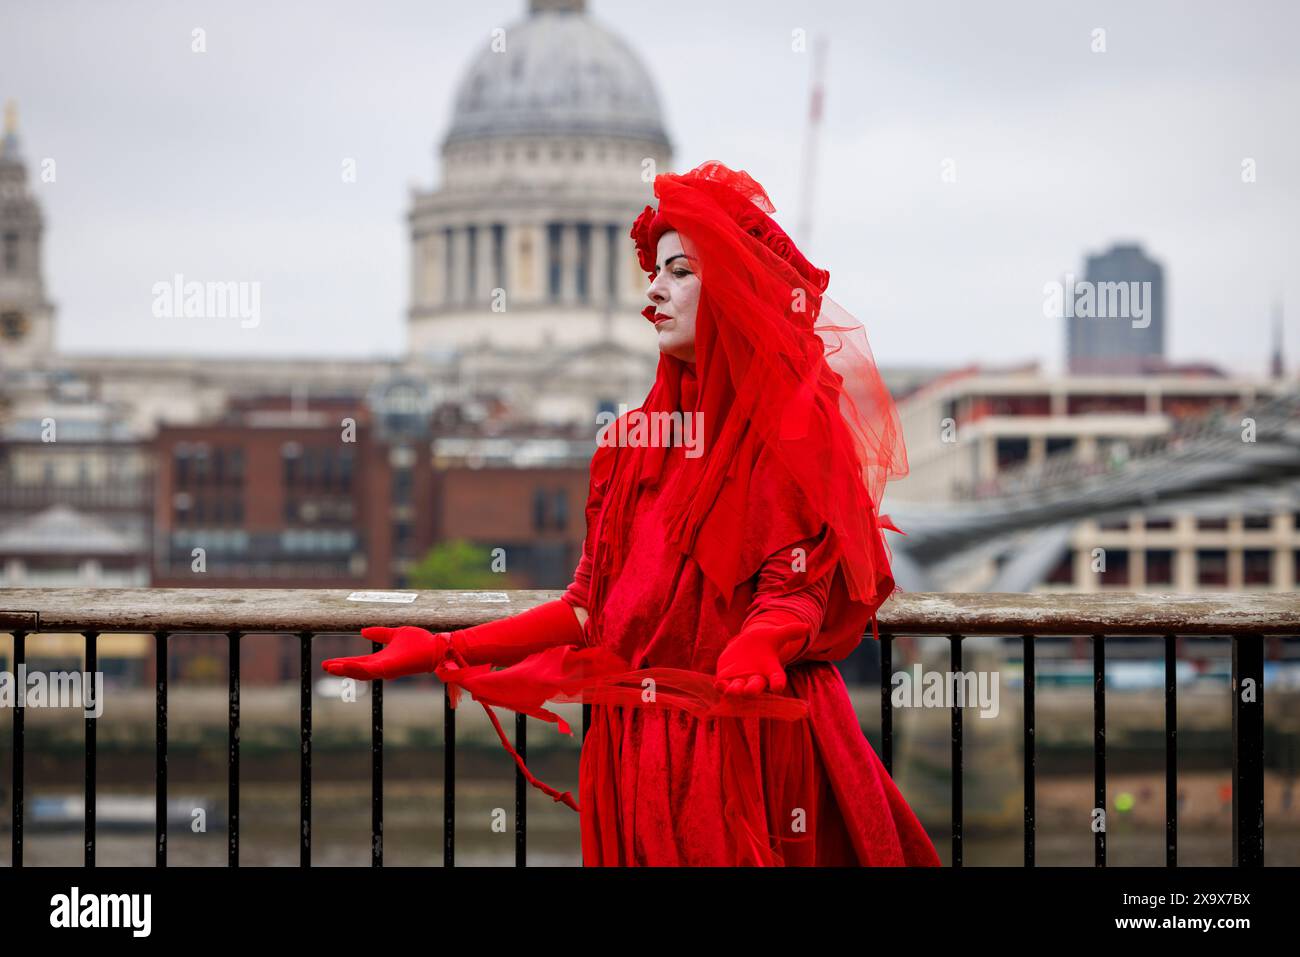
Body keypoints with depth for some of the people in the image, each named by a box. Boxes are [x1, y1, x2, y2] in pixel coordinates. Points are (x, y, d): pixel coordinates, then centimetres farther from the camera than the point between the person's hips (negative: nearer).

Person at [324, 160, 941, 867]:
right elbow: (593, 605, 11)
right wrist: (445, 649, 4)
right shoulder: (636, 438, 13)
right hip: (636, 749, 5)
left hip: (750, 746, -5)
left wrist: (754, 651, -35)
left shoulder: (795, 428, -4)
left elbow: (795, 593, -13)